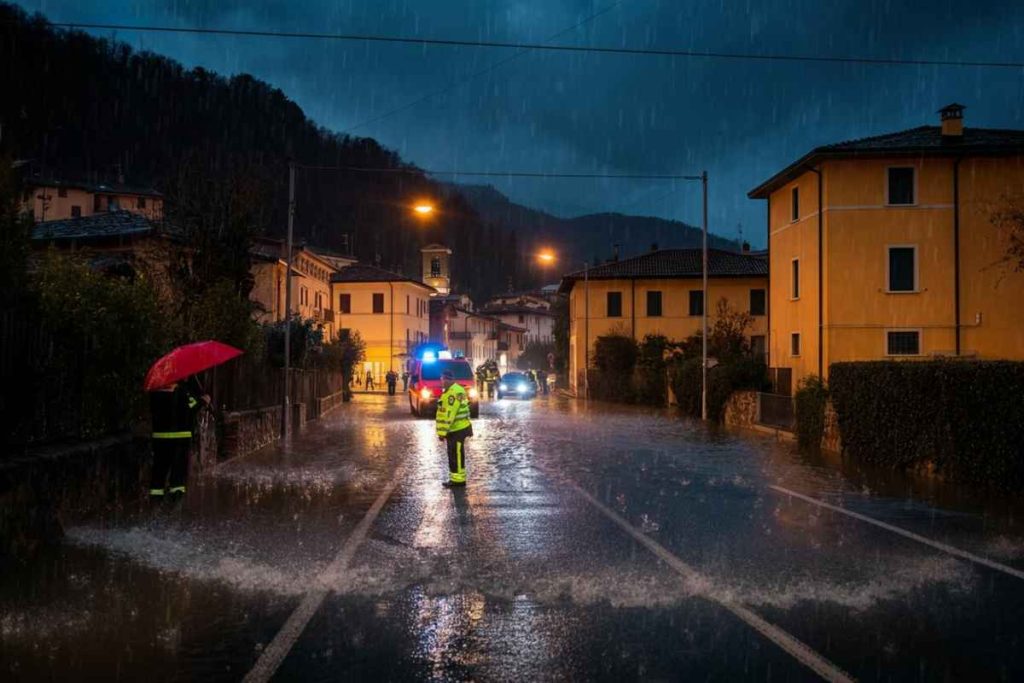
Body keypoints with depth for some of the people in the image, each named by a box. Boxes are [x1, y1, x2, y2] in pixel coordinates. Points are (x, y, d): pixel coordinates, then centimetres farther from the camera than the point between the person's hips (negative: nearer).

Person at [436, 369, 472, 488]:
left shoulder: (454, 392, -21)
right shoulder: (454, 390, 15)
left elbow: (449, 414, -24)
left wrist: (442, 432, -23)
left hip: (457, 430, -11)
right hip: (458, 428, 11)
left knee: (456, 455, -4)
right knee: (454, 455, 15)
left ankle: (458, 480, 1)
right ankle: (456, 478, 22)